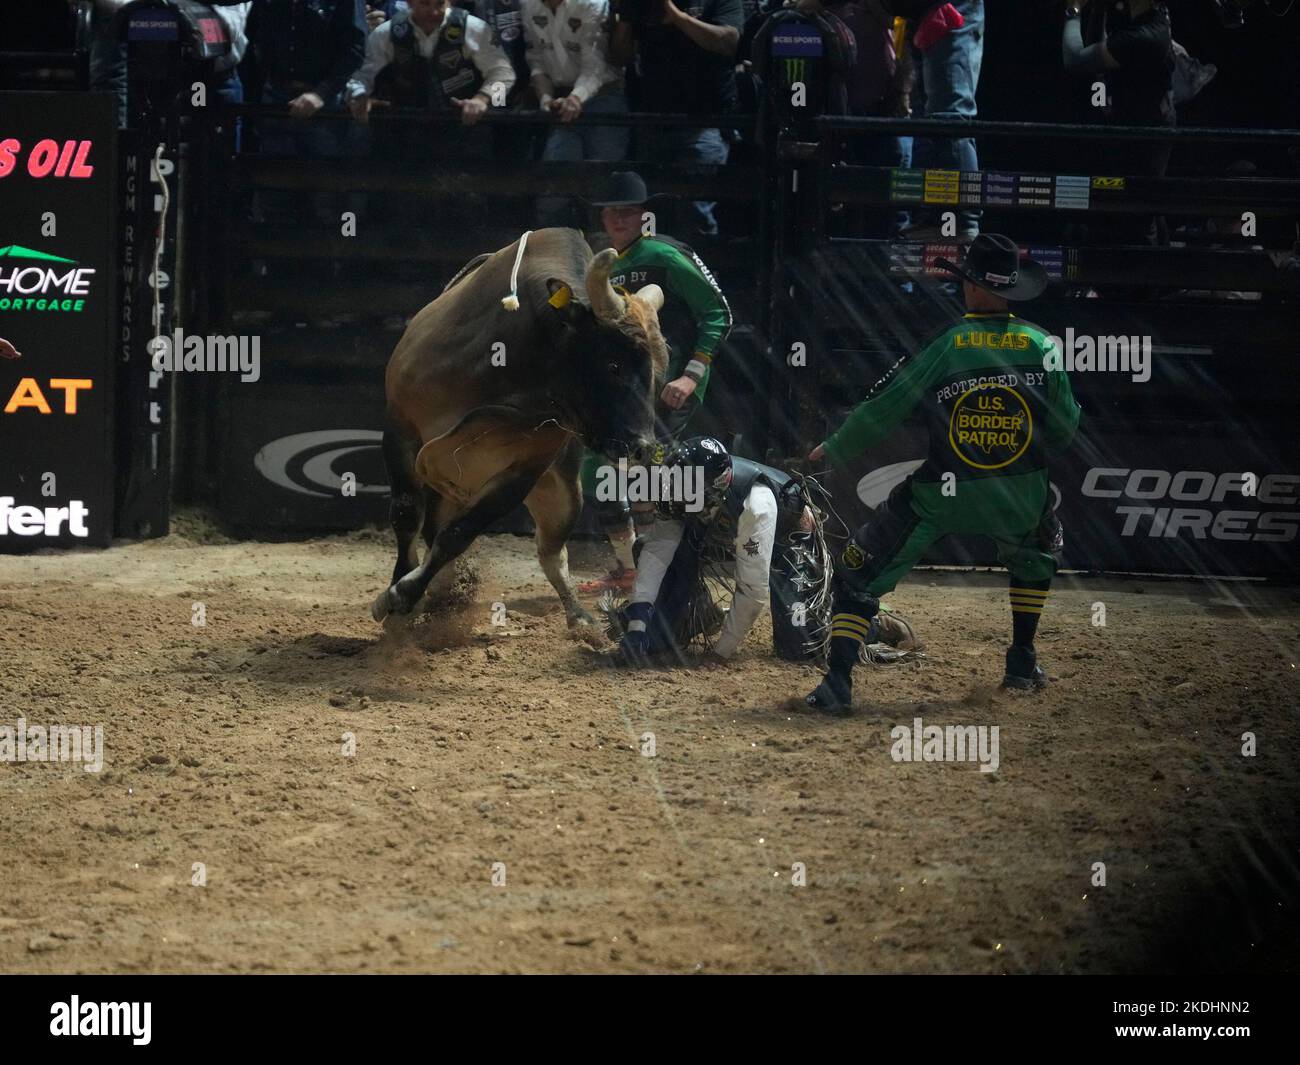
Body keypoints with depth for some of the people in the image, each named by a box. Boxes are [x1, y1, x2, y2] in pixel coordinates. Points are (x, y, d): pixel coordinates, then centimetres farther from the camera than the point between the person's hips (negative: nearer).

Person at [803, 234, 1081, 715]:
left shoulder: (941, 345, -9)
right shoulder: (1043, 346, -2)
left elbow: (881, 412, -4)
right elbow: (1063, 428, 5)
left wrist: (831, 450, 12)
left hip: (941, 495, -3)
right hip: (1020, 498, 3)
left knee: (857, 573, 9)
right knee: (1038, 549, 37)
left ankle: (837, 682, -5)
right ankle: (1022, 662, 34)